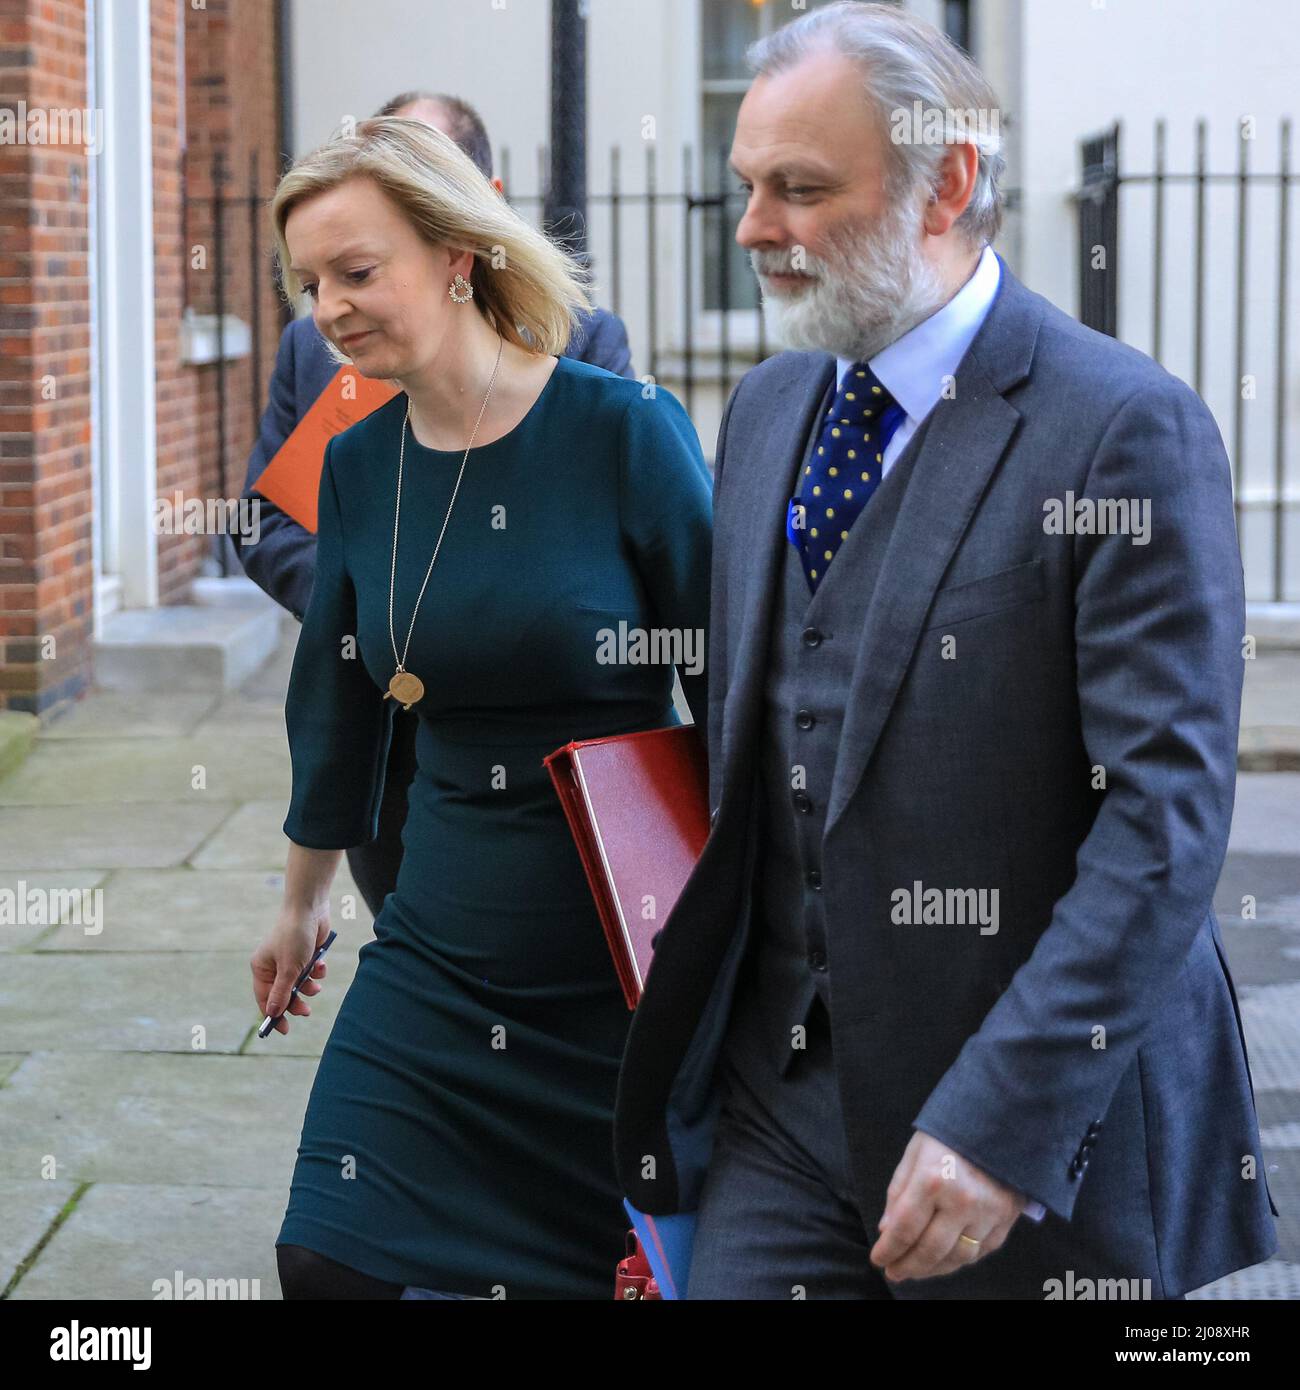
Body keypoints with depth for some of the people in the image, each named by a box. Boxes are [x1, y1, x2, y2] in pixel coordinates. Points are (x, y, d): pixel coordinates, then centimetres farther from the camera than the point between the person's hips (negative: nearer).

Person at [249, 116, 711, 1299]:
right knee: (332, 1258, -2)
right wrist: (305, 900, 26)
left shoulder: (627, 433, -13)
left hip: (631, 956, -4)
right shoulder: (357, 464, 3)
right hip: (441, 951, 4)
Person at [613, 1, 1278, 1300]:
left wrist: (1003, 1120, -24)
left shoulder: (1123, 428, -14)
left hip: (1045, 1102, -5)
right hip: (784, 1094, 6)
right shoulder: (767, 411, 9)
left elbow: (1167, 812, -19)